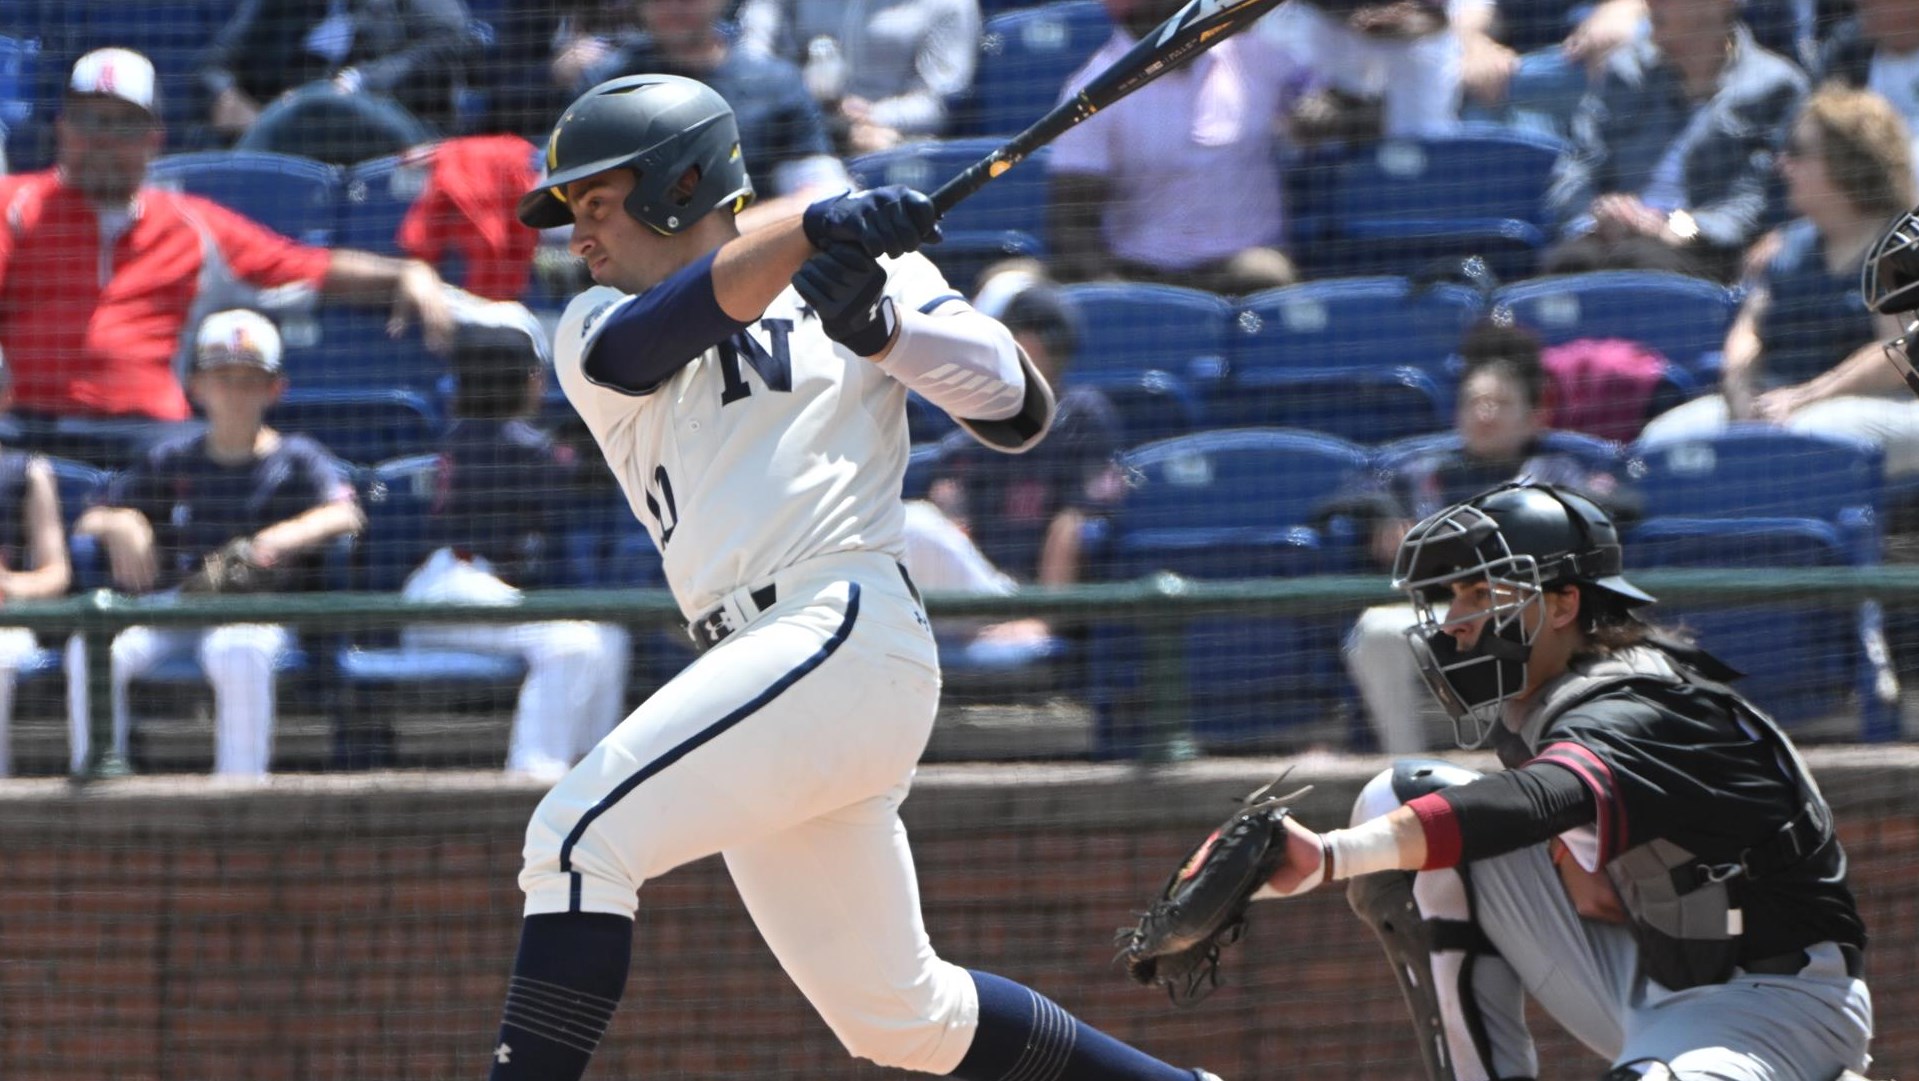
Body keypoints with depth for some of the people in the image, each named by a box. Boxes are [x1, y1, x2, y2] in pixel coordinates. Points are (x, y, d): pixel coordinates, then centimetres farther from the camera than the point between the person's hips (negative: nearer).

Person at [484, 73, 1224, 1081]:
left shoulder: (874, 268, 11)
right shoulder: (594, 329, 19)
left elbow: (1019, 414, 1)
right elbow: (642, 340, -6)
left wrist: (880, 324, -14)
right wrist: (811, 230, -21)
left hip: (848, 628, -6)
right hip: (749, 660, 6)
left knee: (580, 834, -22)